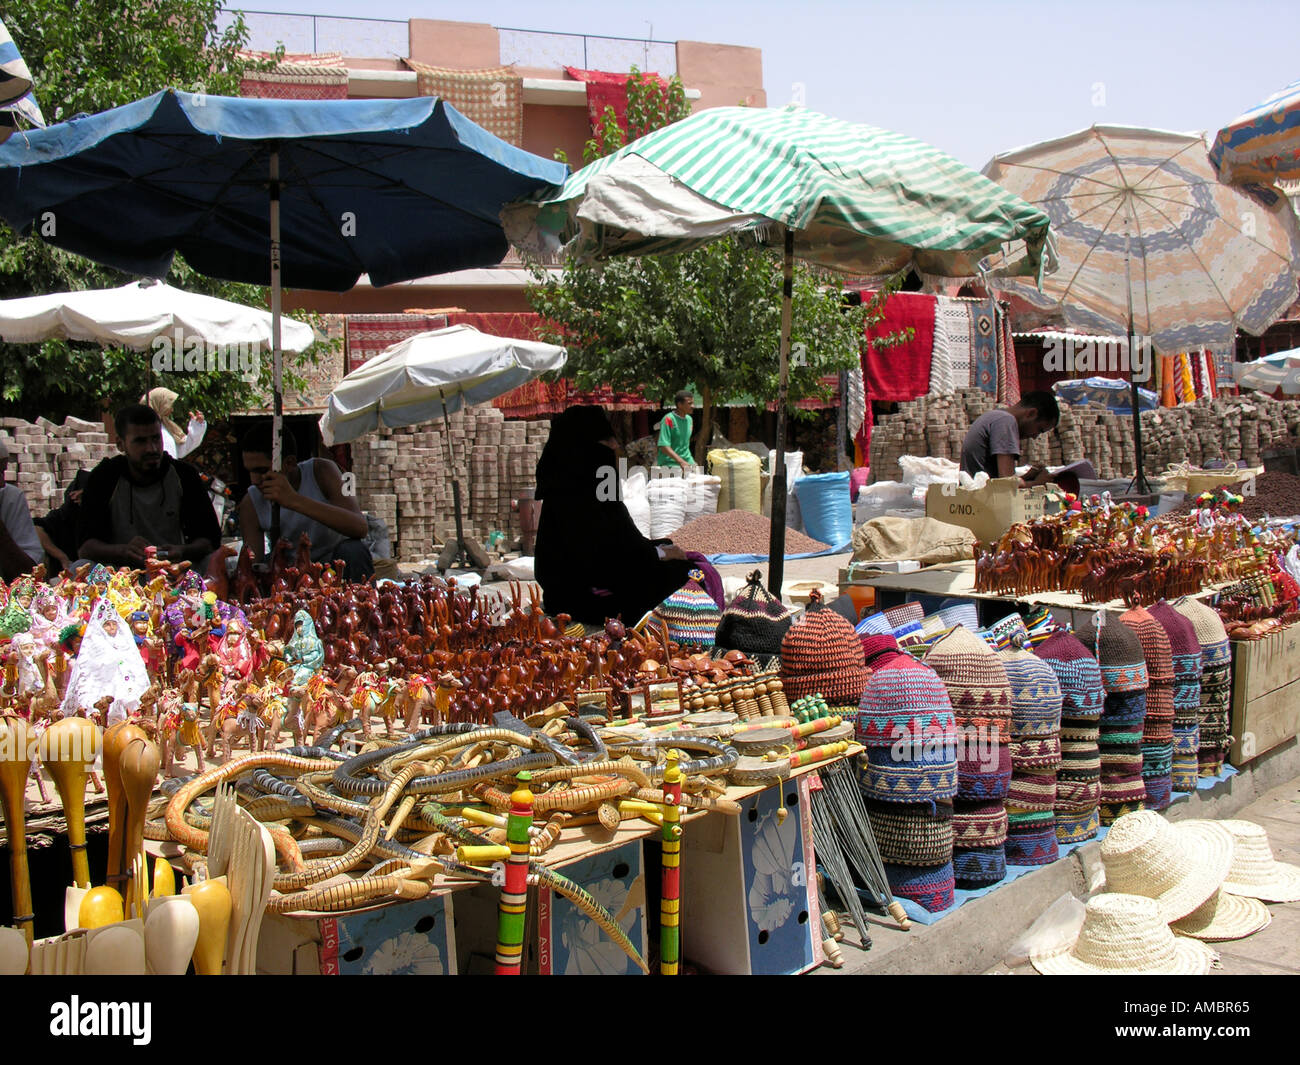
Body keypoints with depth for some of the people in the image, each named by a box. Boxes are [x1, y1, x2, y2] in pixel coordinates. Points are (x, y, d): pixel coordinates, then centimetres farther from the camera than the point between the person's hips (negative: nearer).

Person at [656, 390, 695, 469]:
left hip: (687, 462, 7)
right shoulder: (668, 419, -12)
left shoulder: (689, 419, 12)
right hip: (670, 463, -7)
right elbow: (664, 446, -19)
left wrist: (691, 462, 15)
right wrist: (681, 462, -28)